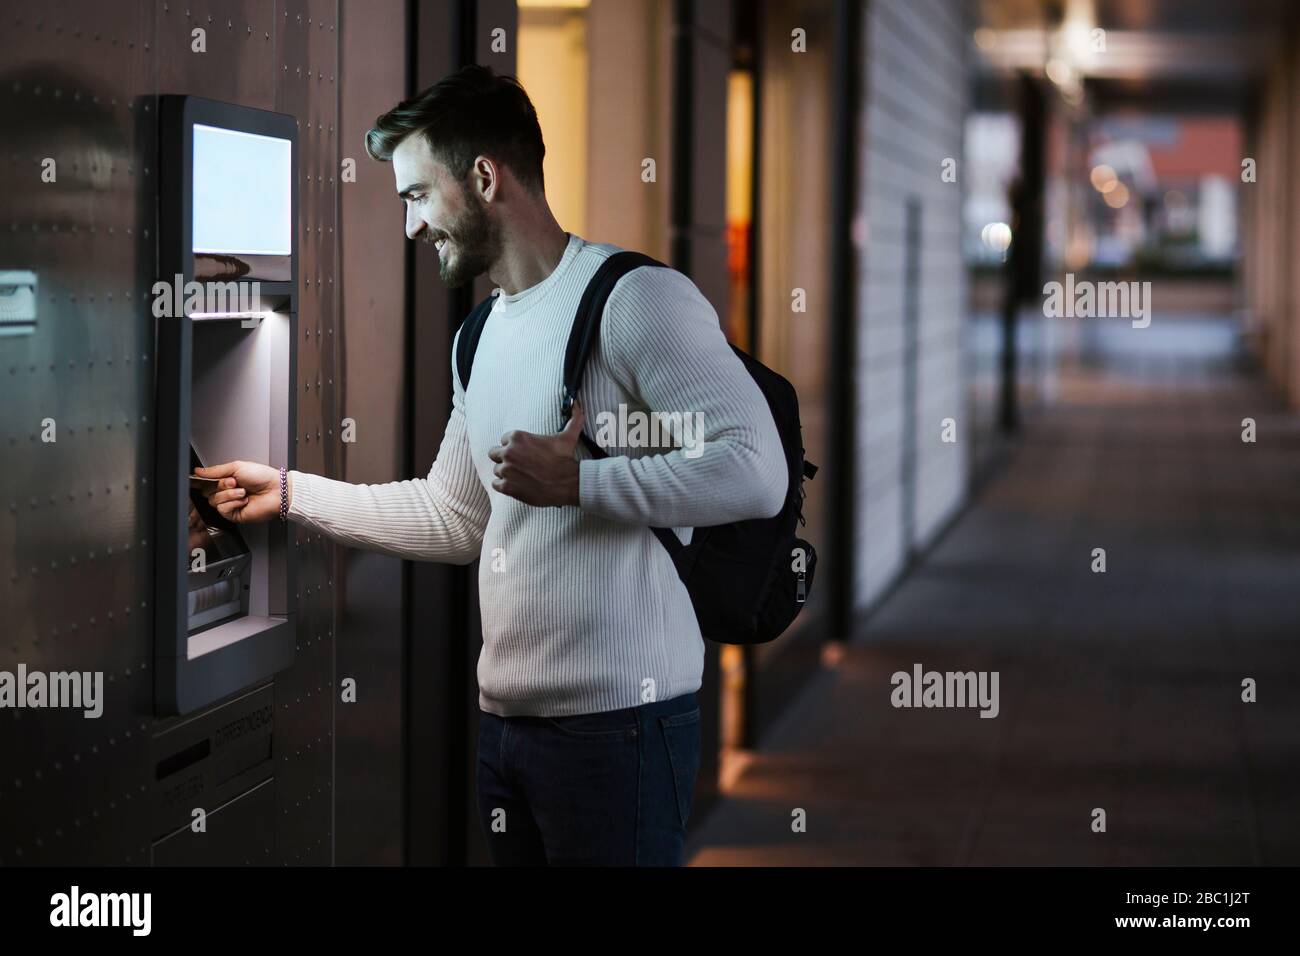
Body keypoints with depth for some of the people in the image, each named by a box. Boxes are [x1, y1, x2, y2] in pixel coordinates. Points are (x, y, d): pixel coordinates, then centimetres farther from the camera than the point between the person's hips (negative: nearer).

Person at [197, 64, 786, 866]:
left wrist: (575, 481, -18)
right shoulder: (484, 337, 17)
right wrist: (292, 492, 21)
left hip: (617, 721, -8)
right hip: (504, 715, 8)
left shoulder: (636, 297, -11)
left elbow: (754, 472, -20)